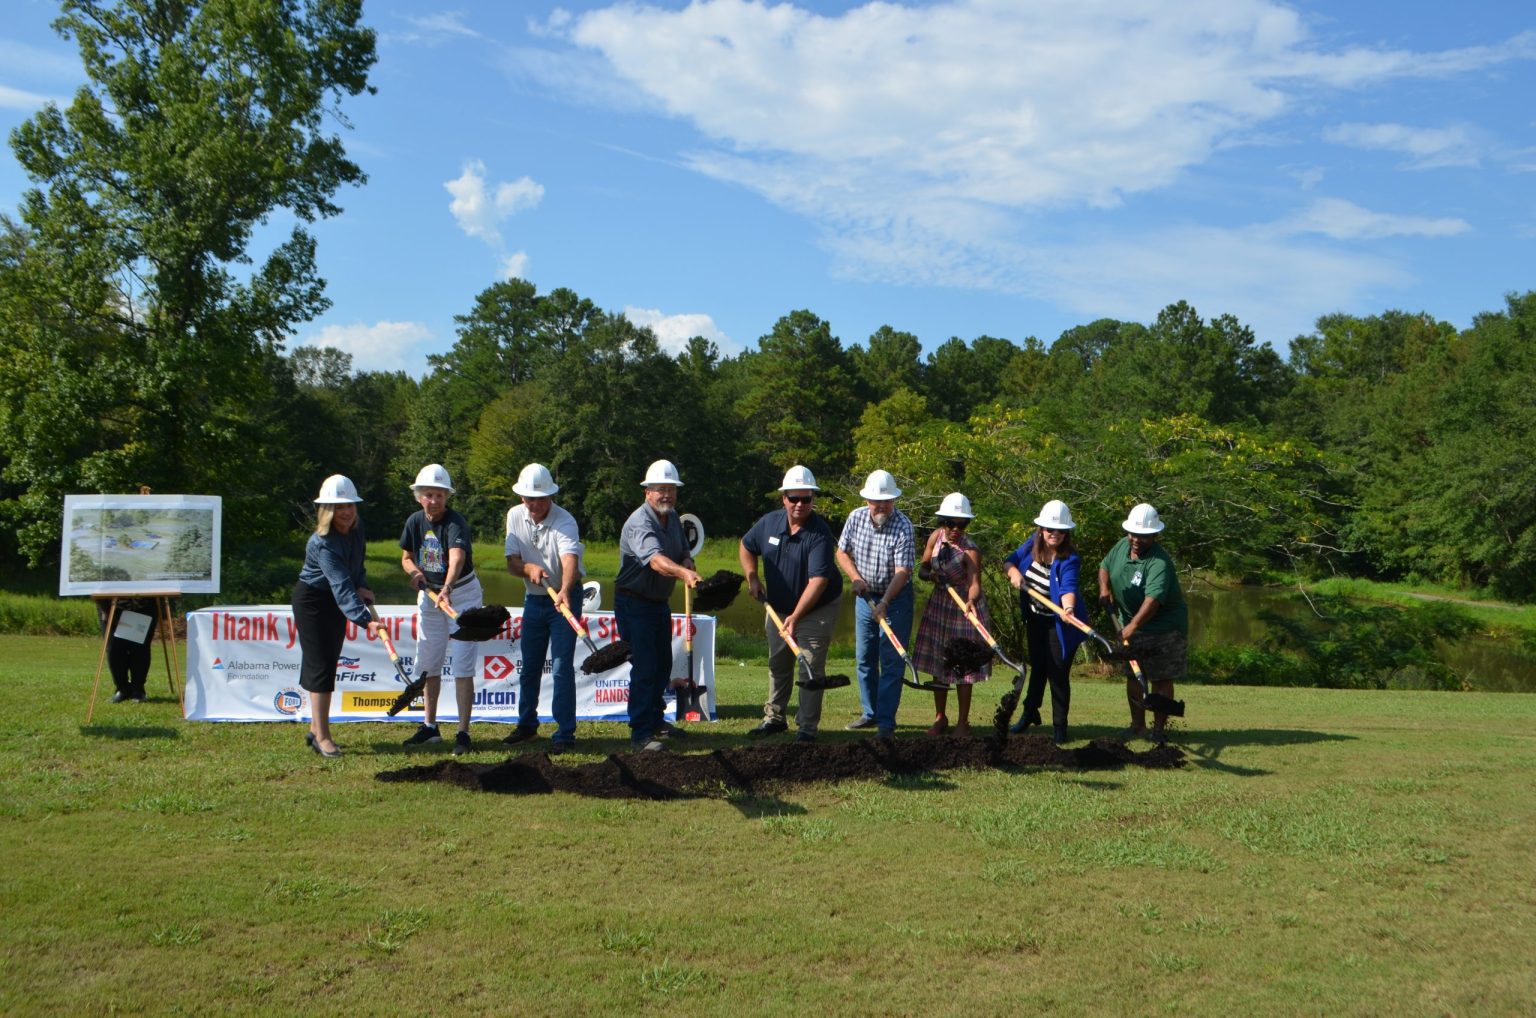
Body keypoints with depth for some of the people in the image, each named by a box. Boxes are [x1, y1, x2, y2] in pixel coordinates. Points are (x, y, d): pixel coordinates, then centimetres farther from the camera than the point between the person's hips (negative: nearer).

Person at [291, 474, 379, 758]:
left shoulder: (357, 527, -8)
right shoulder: (323, 544, -31)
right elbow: (341, 586, -41)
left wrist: (361, 586, -6)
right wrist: (365, 620, -51)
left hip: (336, 602, 7)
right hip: (312, 600, -7)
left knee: (328, 666, 11)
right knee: (321, 667, -8)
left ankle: (315, 729, 22)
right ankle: (322, 737, -4)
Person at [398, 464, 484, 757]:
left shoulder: (456, 523, -24)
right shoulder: (415, 522, -5)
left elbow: (457, 557, -44)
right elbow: (406, 557, 10)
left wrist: (447, 588, -62)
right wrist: (414, 572, -14)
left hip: (463, 595, -6)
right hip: (429, 594, 6)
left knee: (462, 668, -10)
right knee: (428, 664, 13)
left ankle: (463, 733, -4)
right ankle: (430, 726, 28)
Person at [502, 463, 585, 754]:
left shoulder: (564, 521, -21)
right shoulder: (515, 516, -4)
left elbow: (570, 559, -39)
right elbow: (512, 562, -6)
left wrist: (564, 591, -57)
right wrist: (529, 568, -29)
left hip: (565, 598, -5)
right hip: (534, 599, 5)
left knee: (562, 667, -9)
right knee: (529, 665, 14)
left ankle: (565, 733, -2)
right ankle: (527, 724, 30)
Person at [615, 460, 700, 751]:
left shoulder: (673, 518, 4)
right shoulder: (640, 523, -25)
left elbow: (684, 554, 6)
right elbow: (655, 560, -43)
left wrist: (688, 565, -19)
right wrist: (683, 572, -60)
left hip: (659, 603, 9)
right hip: (634, 603, -9)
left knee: (663, 664, 18)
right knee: (645, 667, -11)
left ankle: (655, 720, 34)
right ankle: (641, 733, -5)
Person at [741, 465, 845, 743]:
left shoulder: (820, 533, -23)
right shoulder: (769, 522, -6)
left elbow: (818, 580, -29)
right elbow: (746, 547, 14)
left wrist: (796, 616, -34)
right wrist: (752, 578, 0)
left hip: (816, 610, -6)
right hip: (777, 608, 6)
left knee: (810, 668, -7)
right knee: (778, 665, 16)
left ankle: (807, 726, 1)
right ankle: (774, 718, 29)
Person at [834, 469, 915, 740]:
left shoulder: (903, 526, -20)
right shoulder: (856, 518, -5)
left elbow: (902, 571, -25)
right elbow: (842, 552, 7)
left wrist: (884, 602, -34)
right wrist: (855, 578, -10)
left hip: (895, 598, -5)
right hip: (865, 596, 5)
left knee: (891, 661, -6)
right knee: (864, 659, 11)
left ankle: (886, 721, -4)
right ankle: (870, 713, 23)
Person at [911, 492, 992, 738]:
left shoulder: (970, 550, -21)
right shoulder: (936, 537, -5)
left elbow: (975, 582, -33)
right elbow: (922, 569, 4)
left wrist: (972, 600, -54)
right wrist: (930, 574, -19)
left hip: (964, 607, -5)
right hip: (939, 605, 5)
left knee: (962, 665, 0)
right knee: (937, 662, 11)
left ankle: (963, 722, 12)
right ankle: (940, 717, 24)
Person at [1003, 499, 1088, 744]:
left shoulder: (1069, 559, -25)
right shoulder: (1032, 545, -8)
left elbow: (1068, 587, -40)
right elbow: (1008, 561, 3)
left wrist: (1068, 608, -60)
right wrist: (1013, 572, -19)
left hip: (1059, 623, -5)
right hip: (1035, 619, 5)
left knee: (1058, 672, -3)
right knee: (1037, 666, 20)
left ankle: (1059, 726, 11)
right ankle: (1030, 712, 38)